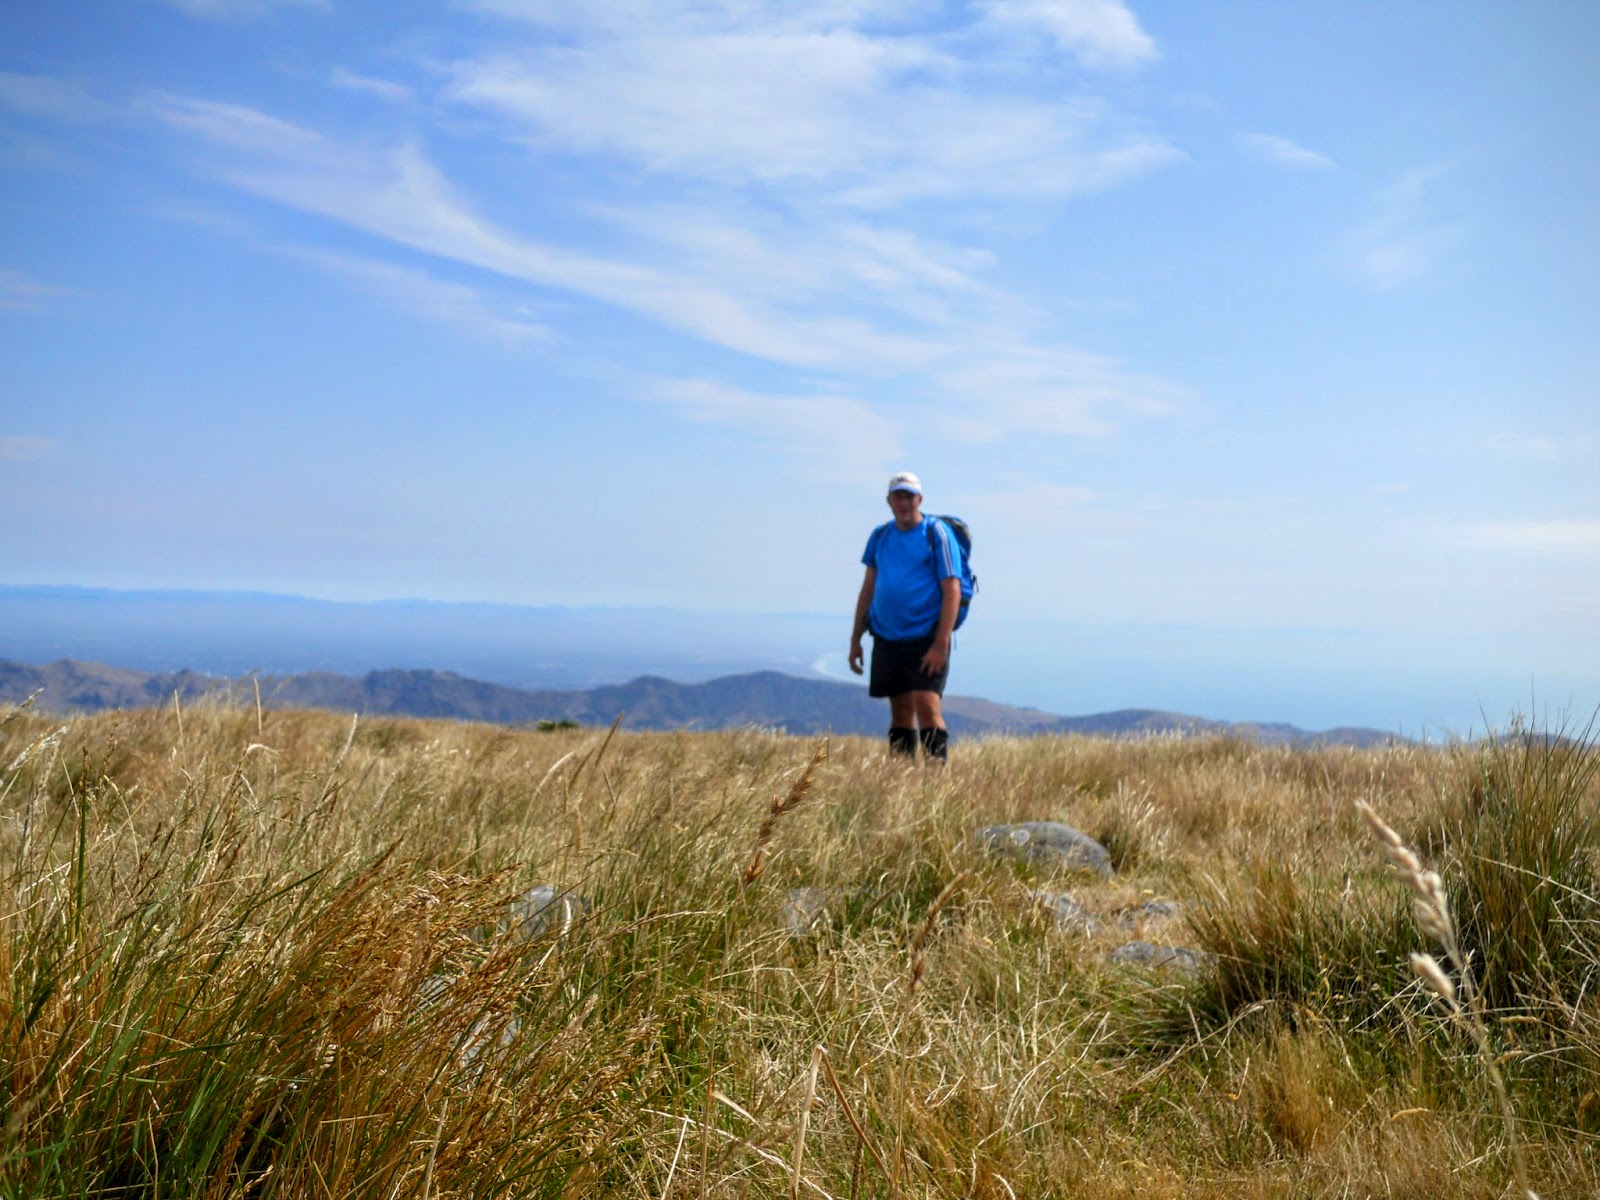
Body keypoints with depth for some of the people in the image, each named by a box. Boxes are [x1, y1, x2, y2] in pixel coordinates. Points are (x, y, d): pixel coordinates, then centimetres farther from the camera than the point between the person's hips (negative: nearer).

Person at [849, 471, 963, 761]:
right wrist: (855, 639, 13)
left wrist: (941, 644, -16)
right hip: (886, 639, 5)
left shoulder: (937, 534, -4)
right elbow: (868, 588, 18)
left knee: (927, 707, -15)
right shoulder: (880, 536, 13)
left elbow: (952, 591, -9)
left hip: (926, 639, -5)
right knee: (900, 713, 9)